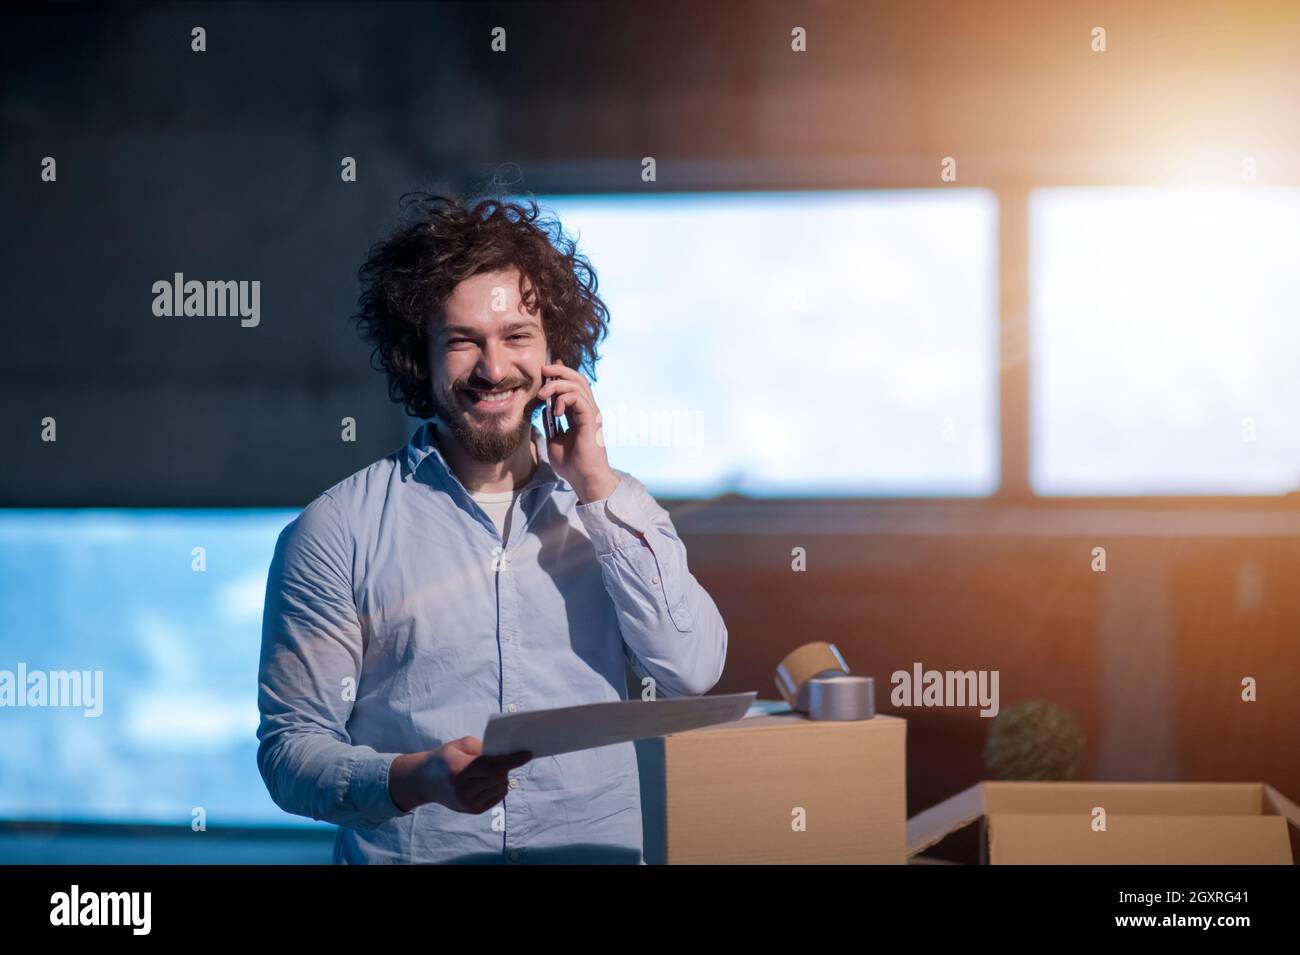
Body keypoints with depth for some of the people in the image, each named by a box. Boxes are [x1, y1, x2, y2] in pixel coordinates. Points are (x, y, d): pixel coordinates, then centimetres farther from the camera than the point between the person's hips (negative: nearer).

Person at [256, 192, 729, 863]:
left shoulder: (613, 507, 13)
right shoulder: (337, 530, 4)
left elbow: (691, 674, 0)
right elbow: (291, 746, 2)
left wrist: (596, 488, -1)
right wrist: (413, 780, -16)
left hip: (597, 852, 1)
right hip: (409, 856, -1)